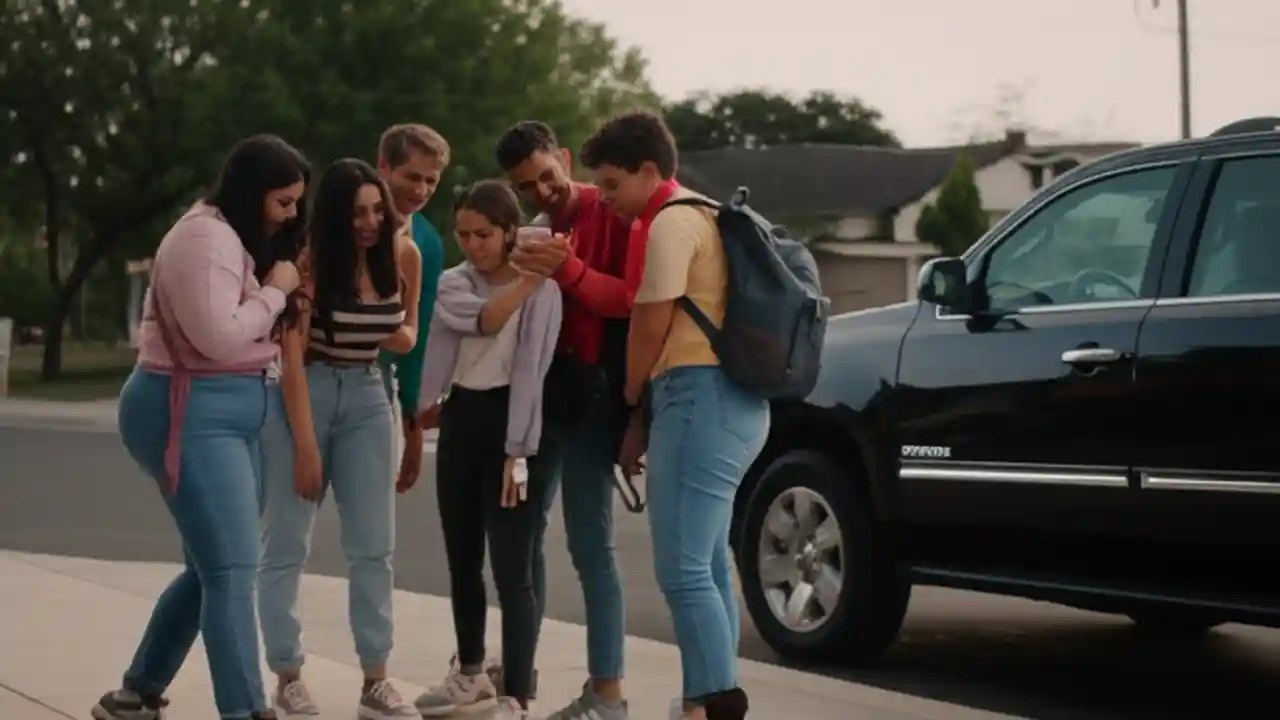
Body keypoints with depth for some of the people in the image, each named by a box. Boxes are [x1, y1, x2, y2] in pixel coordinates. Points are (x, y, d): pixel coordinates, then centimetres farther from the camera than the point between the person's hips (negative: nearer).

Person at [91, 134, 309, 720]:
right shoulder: (206, 238, -15)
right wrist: (275, 291, -11)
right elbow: (218, 338, -23)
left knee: (211, 566, 13)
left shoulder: (237, 237, 19)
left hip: (227, 411, 11)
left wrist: (281, 293, -1)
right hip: (191, 413, -11)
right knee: (232, 569, -13)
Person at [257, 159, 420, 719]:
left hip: (366, 399, 5)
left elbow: (407, 333, 19)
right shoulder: (308, 265, -13)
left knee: (374, 548, 2)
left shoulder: (398, 261, 3)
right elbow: (292, 357, -15)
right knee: (287, 547, 0)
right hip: (303, 397, -5)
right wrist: (305, 446, -17)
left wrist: (400, 336, -5)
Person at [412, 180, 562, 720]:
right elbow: (483, 320, -15)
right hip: (460, 421, 6)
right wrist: (526, 279, -19)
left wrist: (517, 451, -18)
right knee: (462, 560, 16)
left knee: (511, 571, -9)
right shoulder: (453, 283, 8)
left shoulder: (542, 289, -7)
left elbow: (531, 367, -14)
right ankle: (471, 673, 33)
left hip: (507, 422, -6)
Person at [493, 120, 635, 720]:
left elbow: (631, 300, -17)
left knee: (589, 543, -10)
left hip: (589, 394, -8)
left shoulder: (609, 216, -6)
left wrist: (568, 270, -30)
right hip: (535, 390, 8)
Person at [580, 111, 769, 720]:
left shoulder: (670, 222, -8)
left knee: (682, 570, -14)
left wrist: (633, 405, 7)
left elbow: (650, 327, -7)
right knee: (705, 563, 14)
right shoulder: (698, 216, 23)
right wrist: (647, 408, 17)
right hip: (726, 398, 11)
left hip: (699, 395, -11)